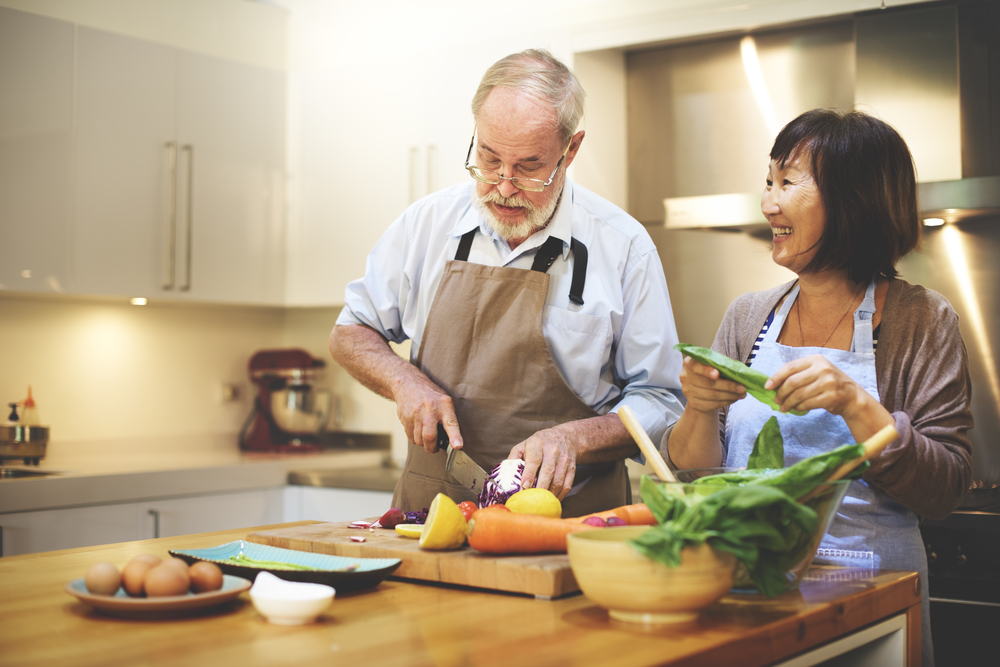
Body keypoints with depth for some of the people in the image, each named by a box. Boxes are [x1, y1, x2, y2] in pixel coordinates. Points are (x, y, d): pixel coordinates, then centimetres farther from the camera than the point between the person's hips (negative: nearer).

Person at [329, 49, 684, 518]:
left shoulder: (624, 245, -2)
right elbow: (351, 333, 16)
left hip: (569, 516, -2)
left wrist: (574, 437, -15)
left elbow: (659, 403, 2)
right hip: (430, 510, 2)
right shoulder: (428, 221, 4)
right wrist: (405, 382, -3)